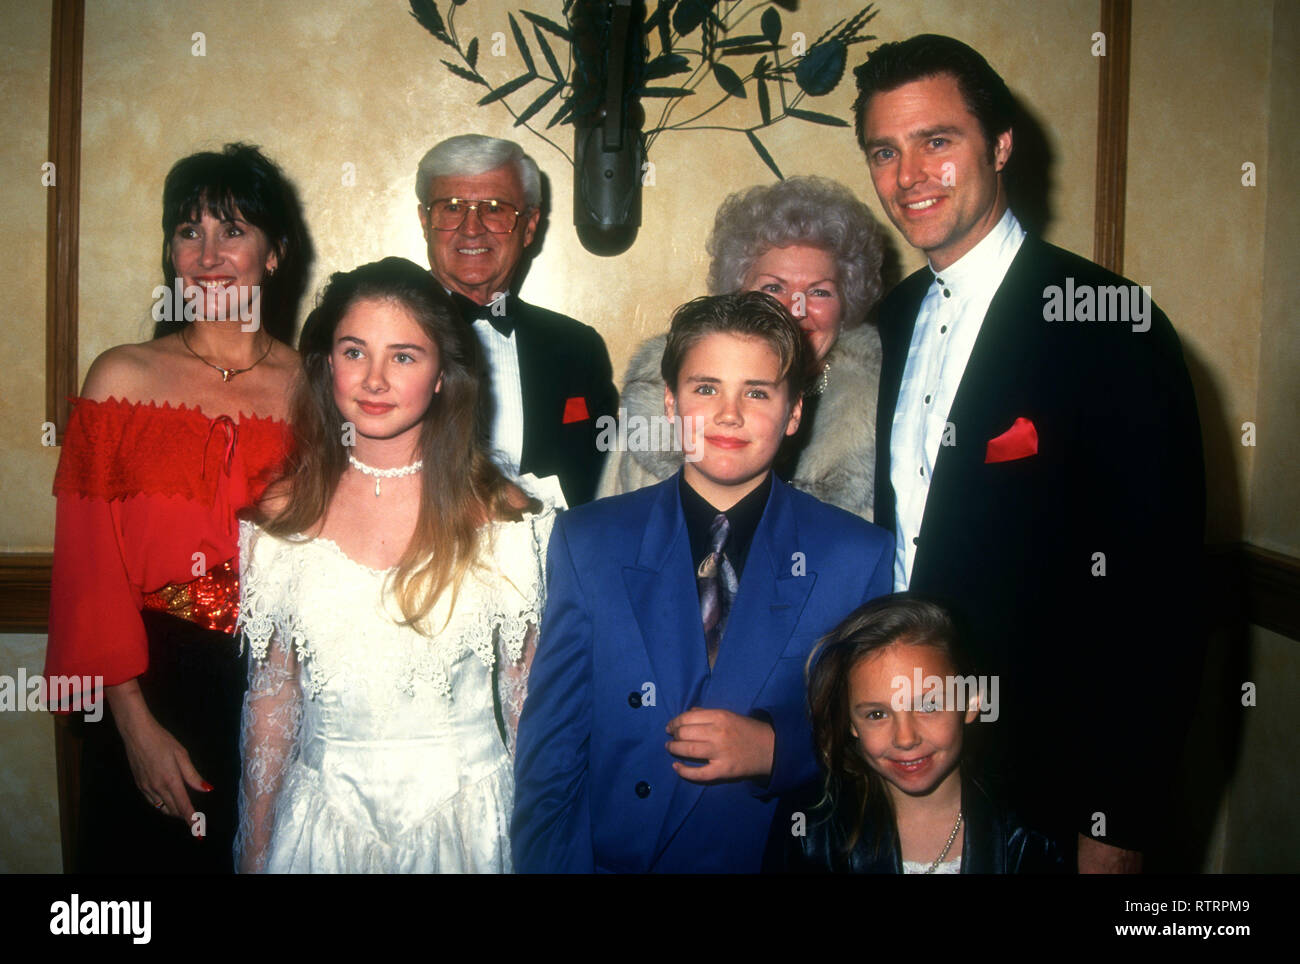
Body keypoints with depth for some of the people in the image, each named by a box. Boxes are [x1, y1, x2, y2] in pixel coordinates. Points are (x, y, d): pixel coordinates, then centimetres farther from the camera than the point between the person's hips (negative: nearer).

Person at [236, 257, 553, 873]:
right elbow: (271, 695, 4)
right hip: (322, 819, 2)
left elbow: (529, 696, -2)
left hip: (465, 816, -1)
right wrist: (255, 851, 6)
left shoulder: (506, 521, -9)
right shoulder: (281, 518, -2)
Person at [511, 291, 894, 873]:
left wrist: (773, 748, -17)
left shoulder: (858, 558, -5)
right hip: (610, 855, 0)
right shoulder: (586, 542, -2)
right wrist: (547, 863, -10)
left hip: (778, 857, 1)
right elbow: (550, 748, -1)